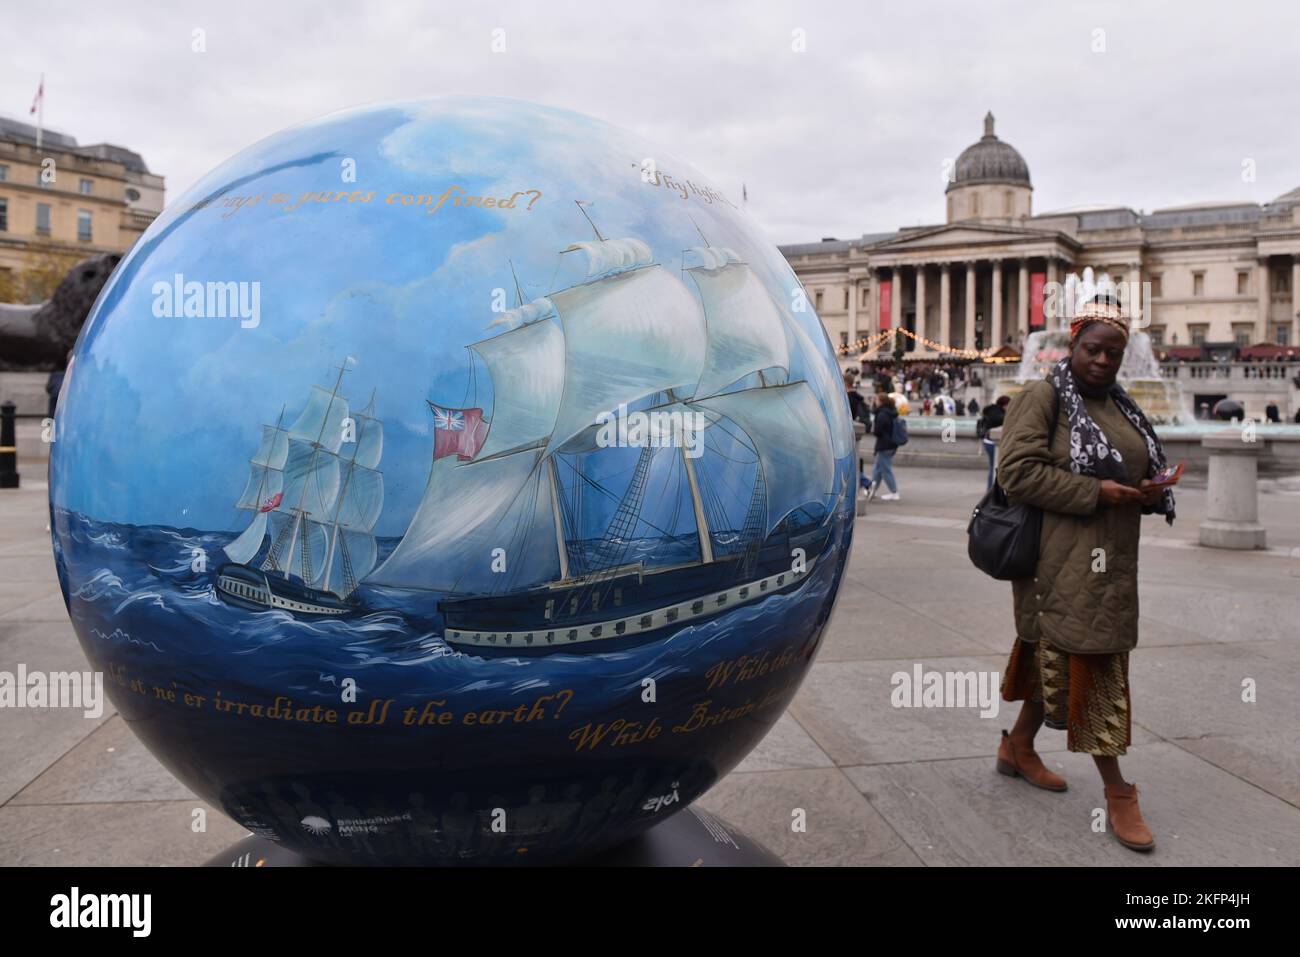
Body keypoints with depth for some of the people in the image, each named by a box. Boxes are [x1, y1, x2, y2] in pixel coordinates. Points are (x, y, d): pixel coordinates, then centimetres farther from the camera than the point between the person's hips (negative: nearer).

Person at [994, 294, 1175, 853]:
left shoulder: (1120, 406, 16)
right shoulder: (1043, 398, -8)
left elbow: (1141, 469, 26)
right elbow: (1017, 471, -19)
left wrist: (1151, 493, 2)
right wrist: (1095, 493, -21)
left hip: (1110, 560, 8)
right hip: (1063, 560, -8)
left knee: (1059, 655, 15)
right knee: (1086, 661, -4)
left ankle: (1019, 747, 33)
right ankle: (1117, 793, 5)